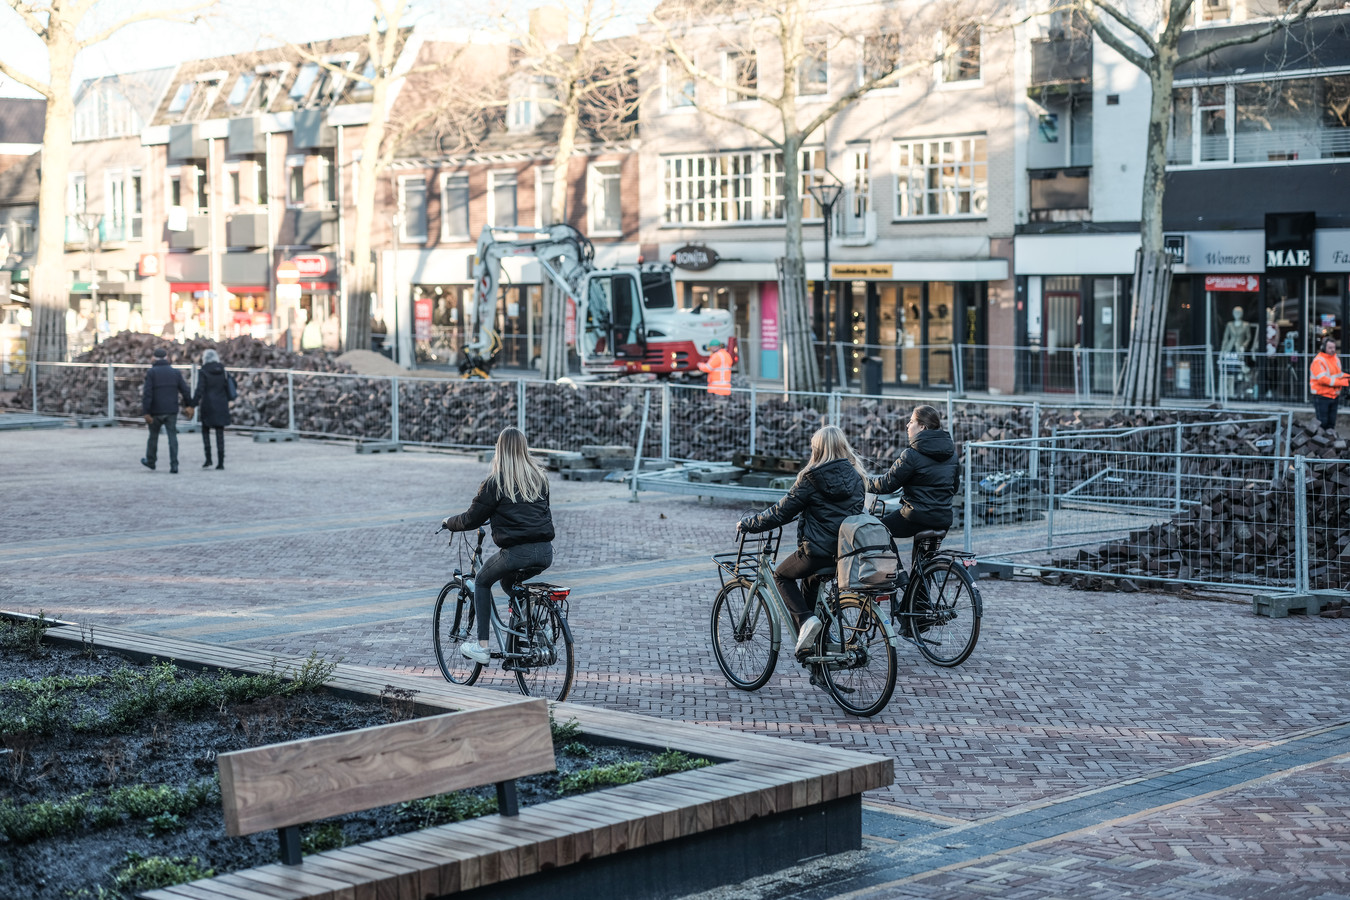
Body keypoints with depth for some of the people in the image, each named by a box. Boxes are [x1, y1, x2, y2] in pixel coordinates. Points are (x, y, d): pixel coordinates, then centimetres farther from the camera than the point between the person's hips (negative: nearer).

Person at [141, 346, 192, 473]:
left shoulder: (151, 372, -6)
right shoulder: (175, 372, 3)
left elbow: (147, 394, -13)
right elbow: (185, 390, 5)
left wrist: (146, 412, -13)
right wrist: (188, 405, 20)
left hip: (156, 411, -2)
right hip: (172, 411, 2)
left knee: (153, 435, 16)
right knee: (172, 437, 1)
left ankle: (150, 461, 31)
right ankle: (174, 465, -7)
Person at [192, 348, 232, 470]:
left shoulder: (203, 372, -7)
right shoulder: (223, 371, 5)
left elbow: (200, 390, -13)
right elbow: (228, 388, 7)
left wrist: (193, 404, -11)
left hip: (208, 405, -3)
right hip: (221, 406, 3)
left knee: (205, 431, 13)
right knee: (220, 433, 5)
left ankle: (208, 458, 0)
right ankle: (221, 462, 1)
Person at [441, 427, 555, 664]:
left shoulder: (496, 482, -3)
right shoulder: (540, 478, 13)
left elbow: (472, 519, 2)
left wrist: (449, 522, 23)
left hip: (516, 553, -5)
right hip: (545, 554, 5)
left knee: (482, 581, 21)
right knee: (510, 580, 34)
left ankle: (481, 645, 15)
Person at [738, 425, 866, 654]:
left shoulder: (811, 478, -10)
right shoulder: (856, 477, 5)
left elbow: (781, 512, -7)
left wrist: (748, 524, 6)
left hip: (819, 552, -6)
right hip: (851, 552, 6)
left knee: (782, 575, 18)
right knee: (810, 579, 32)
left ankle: (805, 620, -5)